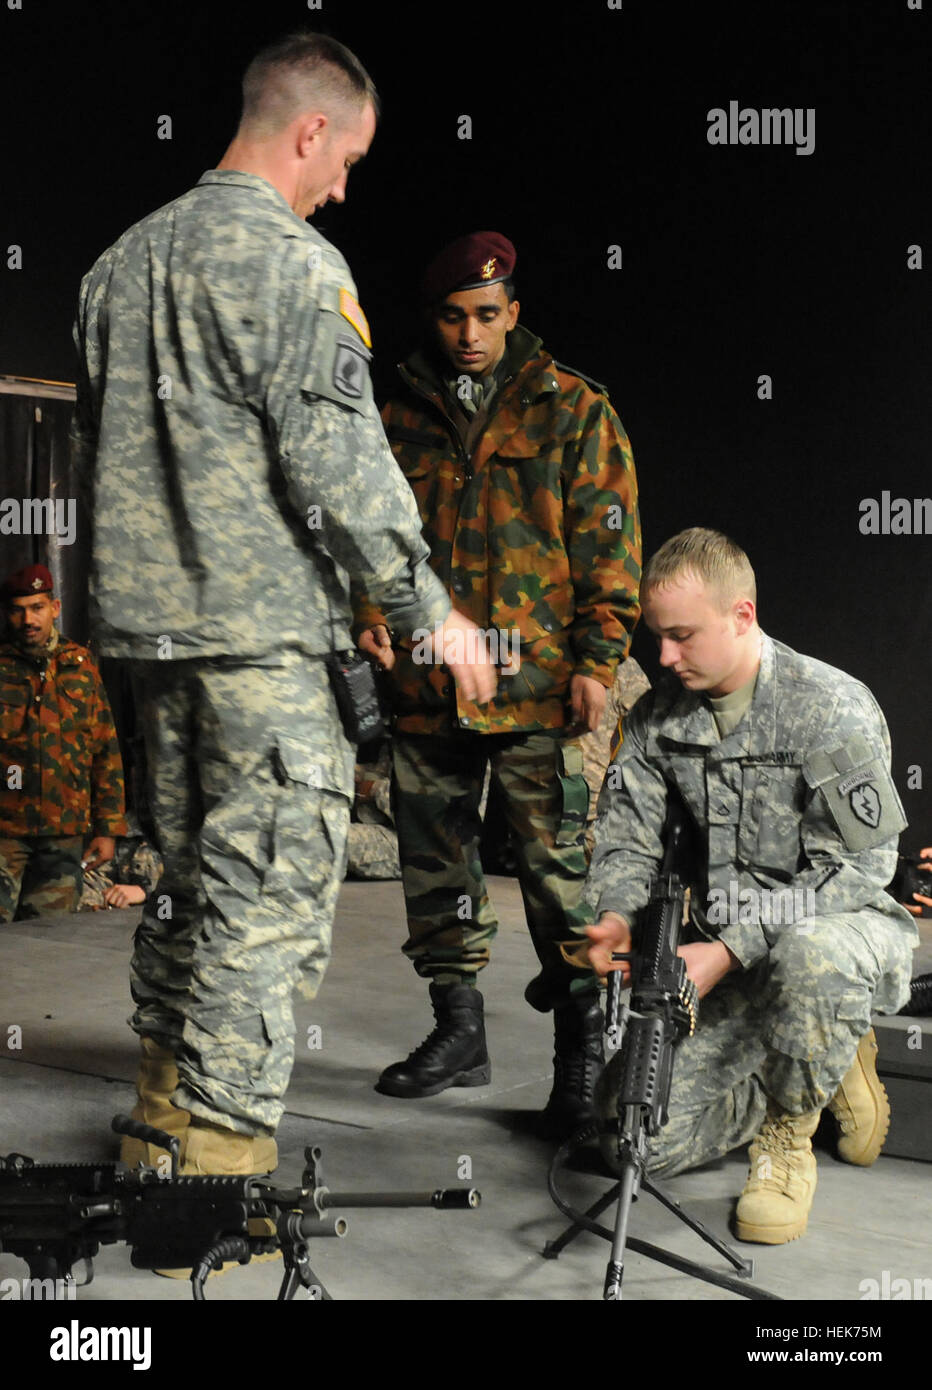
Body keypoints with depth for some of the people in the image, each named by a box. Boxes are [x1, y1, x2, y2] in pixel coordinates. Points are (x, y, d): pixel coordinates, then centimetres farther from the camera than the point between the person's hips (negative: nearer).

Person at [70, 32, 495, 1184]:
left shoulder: (124, 258, 15)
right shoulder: (295, 262, -11)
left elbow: (93, 446, 20)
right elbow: (335, 462, -17)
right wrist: (427, 605, -9)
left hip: (148, 614, 9)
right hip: (263, 626, -9)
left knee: (187, 871, 19)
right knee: (269, 893, -3)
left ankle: (161, 1127, 30)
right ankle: (221, 1160, 1)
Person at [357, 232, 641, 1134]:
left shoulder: (573, 411, 3)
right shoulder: (400, 417, 12)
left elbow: (608, 543, 0)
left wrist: (596, 659, -8)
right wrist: (369, 612, 0)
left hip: (537, 685, -4)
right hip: (423, 684, 4)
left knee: (555, 864, -3)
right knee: (434, 858, 11)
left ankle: (581, 1051, 7)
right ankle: (458, 1031, 24)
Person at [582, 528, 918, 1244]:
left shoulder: (834, 708, -16)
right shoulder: (657, 715, 3)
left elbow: (856, 868, -19)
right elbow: (626, 836, 7)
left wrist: (729, 949, -26)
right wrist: (617, 916, -16)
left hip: (848, 925, -5)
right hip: (726, 953, 5)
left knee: (809, 954, -44)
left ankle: (787, 1137, -12)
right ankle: (824, 1073, 15)